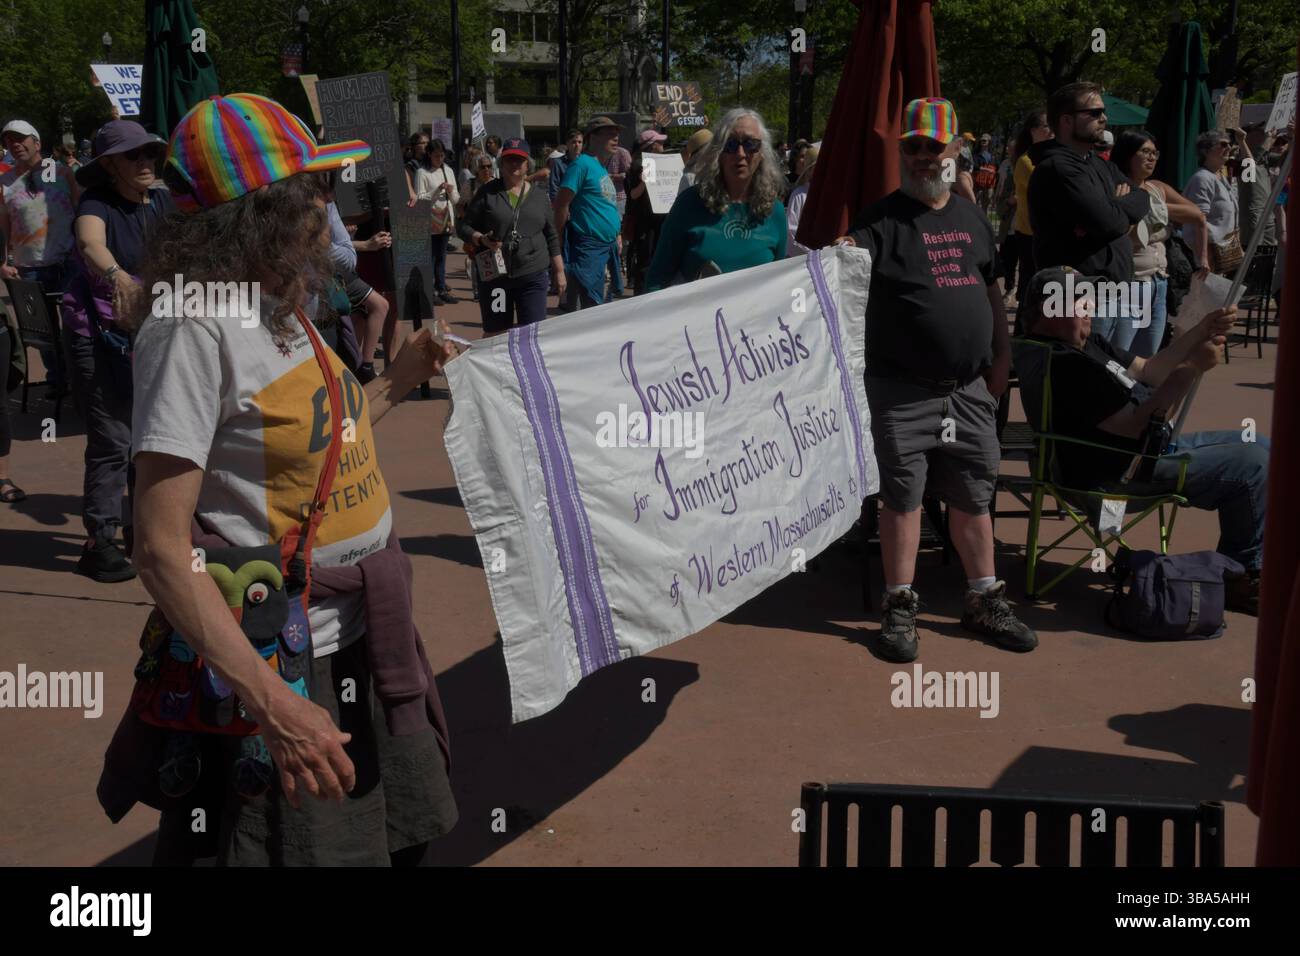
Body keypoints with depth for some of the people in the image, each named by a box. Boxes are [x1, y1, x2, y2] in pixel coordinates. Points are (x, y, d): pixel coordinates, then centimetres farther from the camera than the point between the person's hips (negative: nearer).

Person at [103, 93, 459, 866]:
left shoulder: (281, 303, 7)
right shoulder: (195, 327, -20)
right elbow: (161, 552, -24)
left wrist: (398, 382, 12)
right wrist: (270, 702, -30)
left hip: (366, 643, 9)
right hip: (284, 669, -9)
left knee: (400, 839, 21)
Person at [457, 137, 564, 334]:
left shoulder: (539, 195, 11)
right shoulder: (488, 193, 3)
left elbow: (551, 237, 15)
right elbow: (464, 226, 4)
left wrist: (559, 271, 13)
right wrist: (481, 239, -16)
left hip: (533, 276, 1)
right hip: (494, 277, -1)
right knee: (494, 334, 7)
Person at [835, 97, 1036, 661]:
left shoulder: (971, 218, 13)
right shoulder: (882, 221, -4)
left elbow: (992, 290, 21)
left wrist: (1001, 355, 17)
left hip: (969, 389, 5)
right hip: (903, 392, -5)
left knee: (973, 497, 13)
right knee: (902, 498, 2)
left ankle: (984, 601, 25)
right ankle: (900, 608, 14)